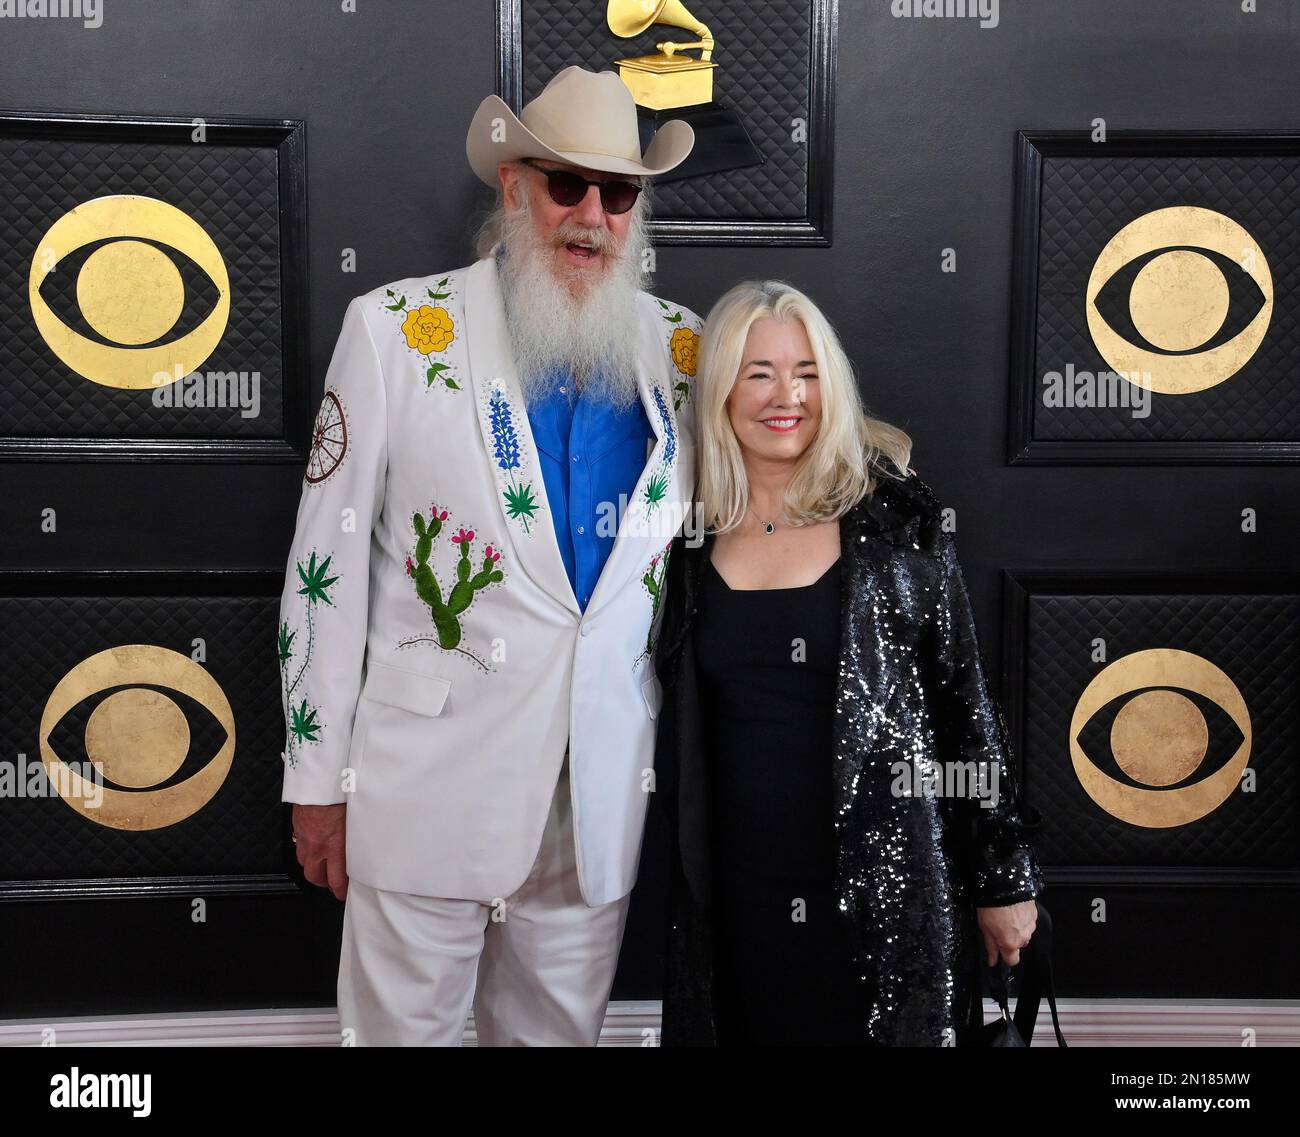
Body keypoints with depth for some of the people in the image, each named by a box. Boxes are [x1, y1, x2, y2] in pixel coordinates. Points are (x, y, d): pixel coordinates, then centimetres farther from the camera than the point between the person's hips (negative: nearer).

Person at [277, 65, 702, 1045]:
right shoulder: (397, 329, -4)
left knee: (562, 1032, 16)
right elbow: (328, 560, -3)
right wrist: (318, 778, -2)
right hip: (432, 783, -2)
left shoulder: (683, 349, 4)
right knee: (404, 1027, 8)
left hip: (606, 800, 3)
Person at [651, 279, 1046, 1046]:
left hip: (884, 892, -2)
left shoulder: (895, 519, -5)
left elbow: (965, 701, -2)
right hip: (734, 898, 2)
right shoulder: (694, 532, 3)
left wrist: (1004, 877, 0)